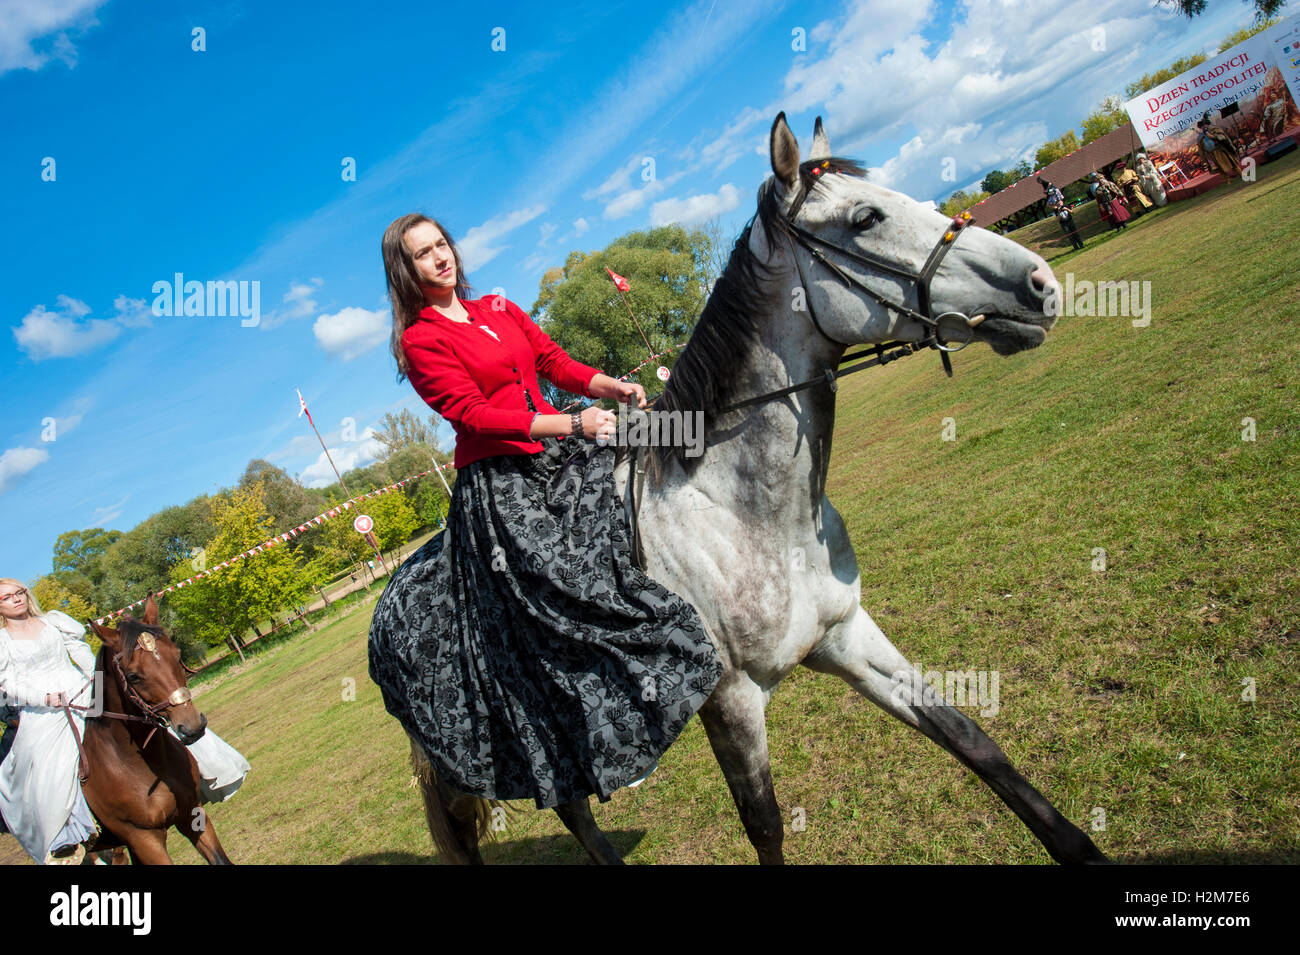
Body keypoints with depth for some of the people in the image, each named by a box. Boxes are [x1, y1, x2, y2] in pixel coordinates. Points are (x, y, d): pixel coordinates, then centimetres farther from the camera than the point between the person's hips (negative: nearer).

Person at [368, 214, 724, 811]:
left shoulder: (499, 308, 17)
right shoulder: (419, 342, -3)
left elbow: (556, 363, 13)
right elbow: (473, 413, -14)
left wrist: (615, 388, -6)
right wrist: (572, 424, -22)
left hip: (559, 455, 7)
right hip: (499, 487, -7)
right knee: (558, 589, -15)